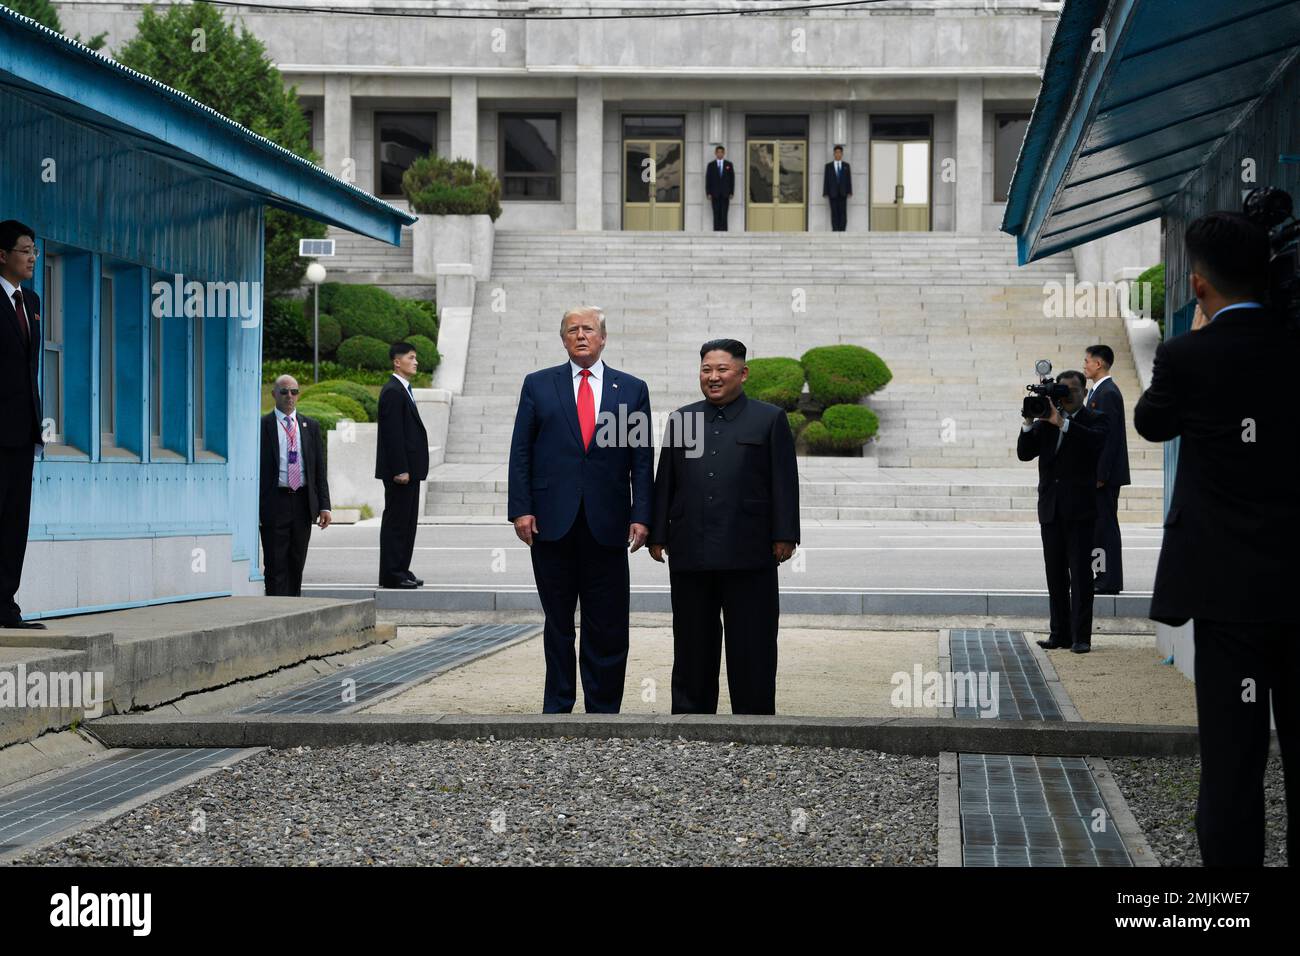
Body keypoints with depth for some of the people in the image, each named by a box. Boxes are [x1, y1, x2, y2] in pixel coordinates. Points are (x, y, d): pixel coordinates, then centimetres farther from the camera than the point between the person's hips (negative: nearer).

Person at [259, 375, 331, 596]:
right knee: (275, 565, -5)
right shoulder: (262, 426, 0)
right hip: (275, 502, -4)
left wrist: (324, 505, 3)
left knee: (297, 564, 10)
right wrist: (254, 508, -10)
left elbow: (320, 469, 11)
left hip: (303, 503, 4)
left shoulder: (311, 426, 12)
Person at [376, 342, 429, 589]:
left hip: (408, 469, 10)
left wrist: (409, 469, 18)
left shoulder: (403, 391, 18)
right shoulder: (392, 392, -13)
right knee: (396, 520, -6)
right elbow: (393, 434, -19)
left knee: (407, 522, 12)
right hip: (400, 469, -10)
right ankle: (391, 574, -4)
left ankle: (401, 571, 17)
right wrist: (400, 470, -22)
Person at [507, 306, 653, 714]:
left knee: (607, 627, 1)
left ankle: (602, 710, 9)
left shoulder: (632, 389, 8)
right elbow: (521, 452, 5)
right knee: (557, 622, 9)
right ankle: (557, 707, 17)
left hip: (607, 526, 0)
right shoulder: (538, 385, 8)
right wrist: (521, 509, -4)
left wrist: (641, 516, -3)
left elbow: (642, 460, 6)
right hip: (552, 523, 0)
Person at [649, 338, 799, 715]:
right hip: (690, 553, 3)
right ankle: (690, 714, 15)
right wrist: (657, 535, 8)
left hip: (748, 555, -3)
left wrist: (784, 536, -7)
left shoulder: (770, 419, 4)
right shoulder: (681, 419, 14)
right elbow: (665, 482, 13)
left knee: (751, 645, 0)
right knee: (692, 645, 8)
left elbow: (784, 482, 0)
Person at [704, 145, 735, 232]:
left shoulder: (729, 164, 8)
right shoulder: (711, 165, 7)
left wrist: (732, 192, 0)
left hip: (725, 194, 0)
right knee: (716, 214, -3)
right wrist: (708, 193, -3)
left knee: (724, 214, -5)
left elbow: (732, 179, 7)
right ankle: (716, 231, -3)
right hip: (715, 194, 0)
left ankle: (724, 231, -5)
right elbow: (707, 179, 5)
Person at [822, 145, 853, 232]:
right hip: (833, 193, -1)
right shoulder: (828, 166, 7)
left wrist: (849, 192, -2)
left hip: (843, 193, 1)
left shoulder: (846, 166, 9)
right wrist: (825, 193, -3)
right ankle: (835, 231, -2)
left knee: (843, 213, -4)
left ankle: (842, 230, -3)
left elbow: (849, 179, 6)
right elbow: (826, 180, 4)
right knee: (834, 213, -3)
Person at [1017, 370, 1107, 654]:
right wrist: (1029, 423, -10)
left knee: (1080, 572, -6)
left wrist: (1062, 422, -26)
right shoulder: (1046, 420, 12)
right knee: (1055, 574, 7)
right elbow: (1024, 453, 4)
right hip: (1050, 508, 5)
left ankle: (1081, 636, -6)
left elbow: (1096, 441, -21)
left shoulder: (1094, 420, 1)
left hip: (1079, 509, -4)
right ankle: (1060, 633, 12)